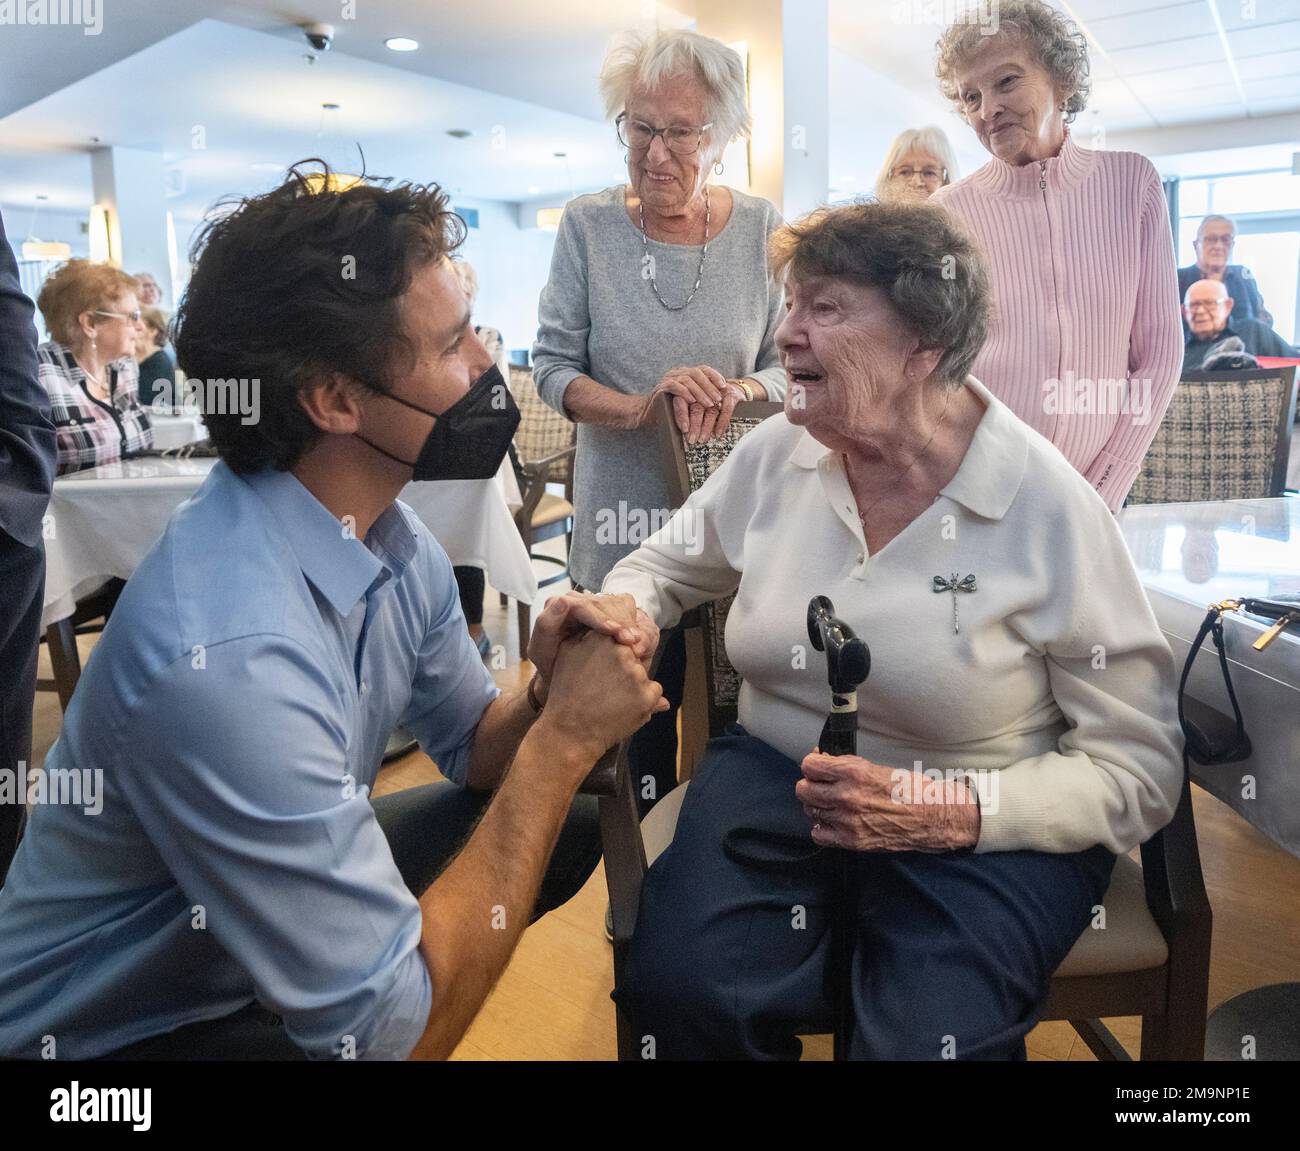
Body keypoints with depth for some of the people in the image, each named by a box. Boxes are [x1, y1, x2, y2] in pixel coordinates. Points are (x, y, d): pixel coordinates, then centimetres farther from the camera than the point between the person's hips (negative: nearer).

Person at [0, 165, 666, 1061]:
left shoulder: (388, 533, -11)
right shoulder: (228, 655, -37)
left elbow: (473, 746, 2)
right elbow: (395, 1027, -31)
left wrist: (547, 698, -21)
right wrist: (565, 738, -28)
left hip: (284, 901, 7)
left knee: (574, 828, 4)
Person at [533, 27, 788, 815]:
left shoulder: (760, 231, 0)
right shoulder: (588, 227, -3)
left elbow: (792, 361, 2)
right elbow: (553, 367, -4)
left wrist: (739, 390, -21)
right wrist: (641, 408, -22)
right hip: (623, 526, 0)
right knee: (641, 730, 10)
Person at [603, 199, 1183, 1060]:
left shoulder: (1053, 508, -14)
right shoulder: (775, 451, -2)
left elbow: (1140, 769, -9)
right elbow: (663, 565, 16)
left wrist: (950, 812, -23)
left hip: (988, 826, -2)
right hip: (773, 777, 3)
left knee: (926, 1041, -28)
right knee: (672, 991, -21)